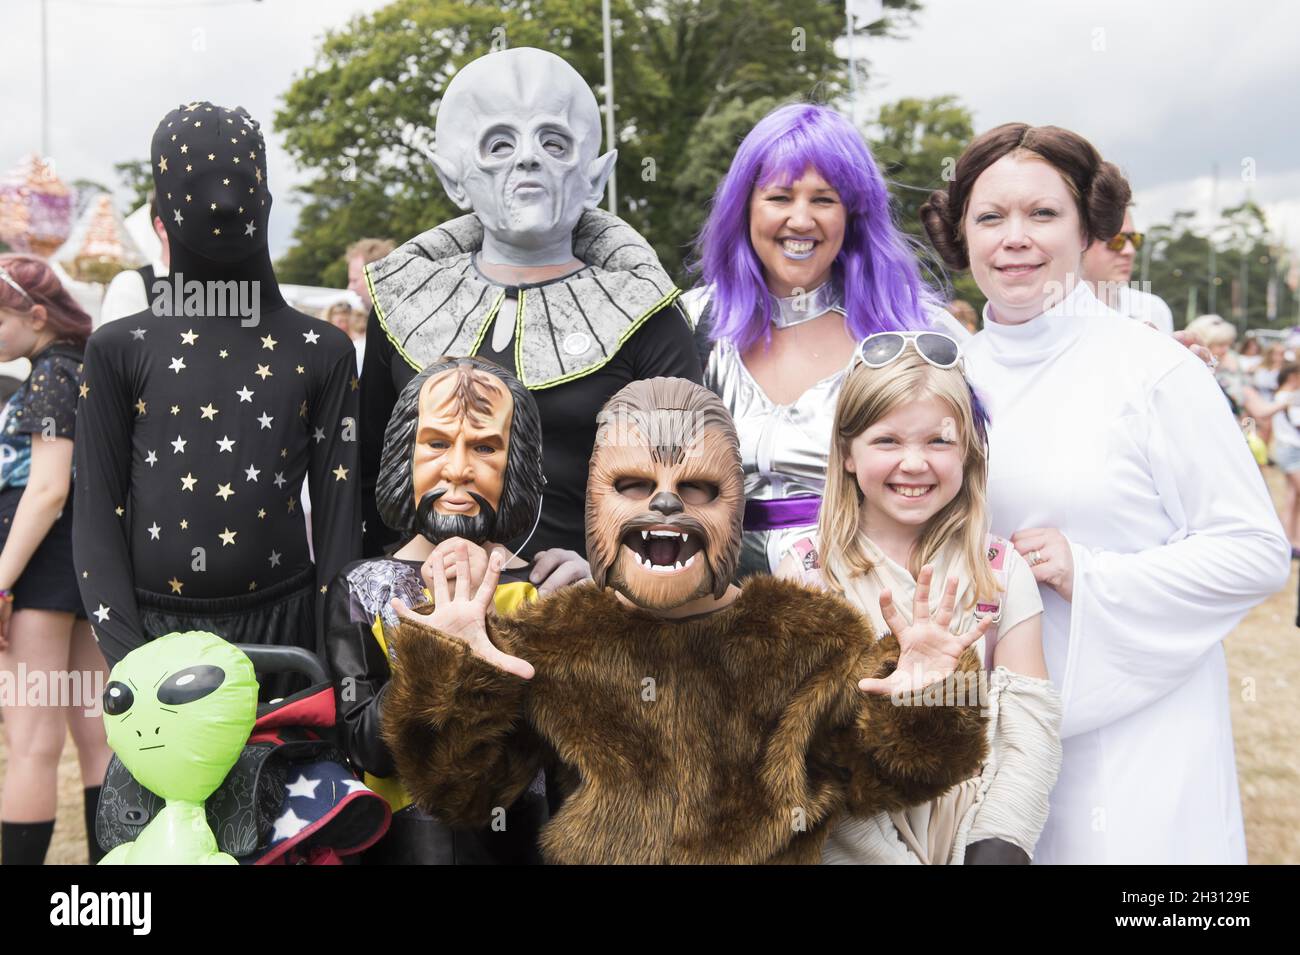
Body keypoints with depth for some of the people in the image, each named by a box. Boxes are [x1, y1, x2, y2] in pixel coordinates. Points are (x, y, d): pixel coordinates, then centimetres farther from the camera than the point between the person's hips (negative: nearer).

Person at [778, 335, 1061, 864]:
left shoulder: (1001, 570, 6)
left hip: (976, 839, 1)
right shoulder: (805, 572, 0)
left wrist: (996, 848, -12)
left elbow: (1032, 727, 1)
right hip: (851, 845, -1)